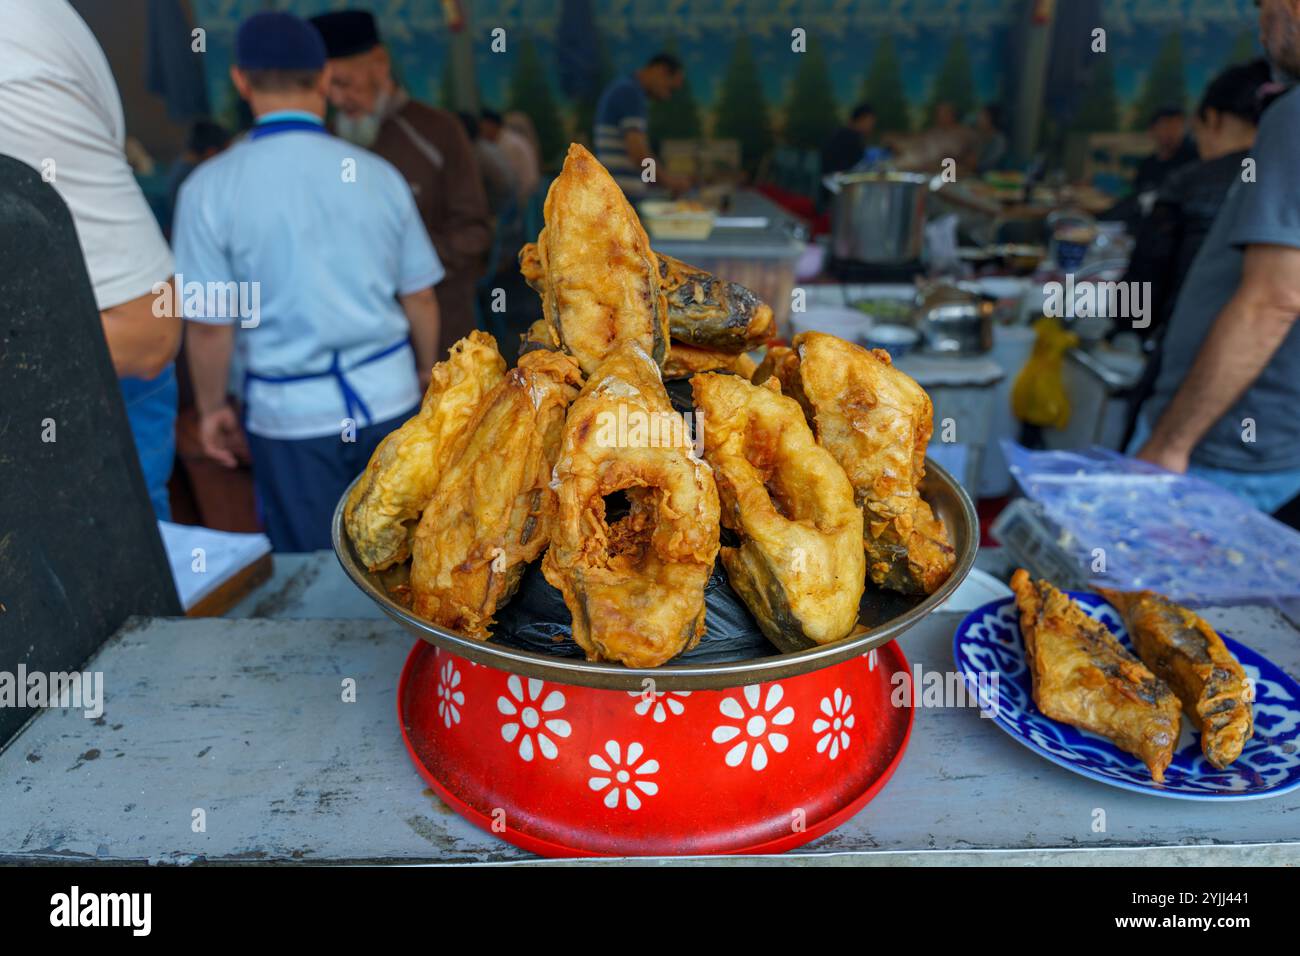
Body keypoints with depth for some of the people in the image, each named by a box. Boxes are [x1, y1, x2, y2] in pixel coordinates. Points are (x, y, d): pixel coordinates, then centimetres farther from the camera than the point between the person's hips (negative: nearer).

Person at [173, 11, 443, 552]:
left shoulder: (210, 188, -10)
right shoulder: (377, 174, -4)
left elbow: (208, 324, -8)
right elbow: (419, 297, 2)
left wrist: (211, 408, 9)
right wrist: (426, 370, 20)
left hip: (290, 412, -1)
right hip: (388, 398, 2)